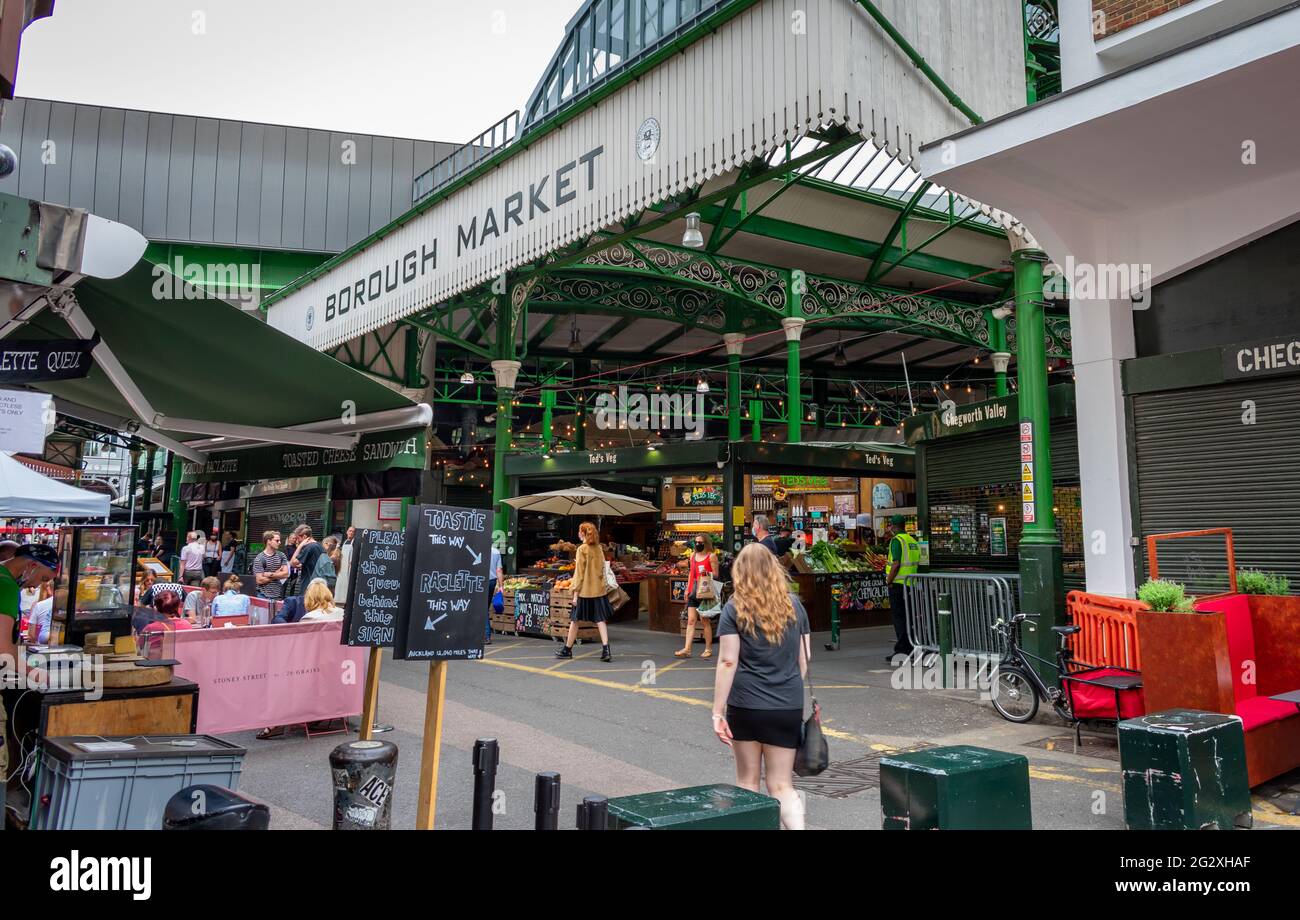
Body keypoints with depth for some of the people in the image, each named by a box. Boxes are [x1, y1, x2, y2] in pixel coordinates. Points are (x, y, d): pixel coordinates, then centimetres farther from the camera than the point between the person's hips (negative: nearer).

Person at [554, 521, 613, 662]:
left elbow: (579, 572, -11)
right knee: (600, 620, 3)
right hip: (599, 589, 5)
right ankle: (606, 650, -8)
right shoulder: (598, 548, 8)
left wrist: (575, 592, -8)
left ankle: (567, 649, 20)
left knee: (575, 620, 8)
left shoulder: (582, 549, -9)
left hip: (585, 591, -5)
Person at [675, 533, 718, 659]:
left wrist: (707, 573, -22)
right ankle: (687, 649, -3)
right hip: (693, 591, 5)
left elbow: (716, 574, -3)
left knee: (705, 621, 1)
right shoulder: (693, 555, 15)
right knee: (690, 620, 0)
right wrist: (687, 589, 17)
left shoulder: (711, 556, -2)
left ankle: (708, 649, 11)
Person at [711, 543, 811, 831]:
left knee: (747, 781, 14)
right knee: (781, 785, 9)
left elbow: (727, 662, -11)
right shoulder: (794, 605, 6)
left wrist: (718, 712, -9)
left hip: (746, 705, -2)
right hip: (788, 707, 3)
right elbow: (804, 657, 11)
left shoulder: (735, 608, -5)